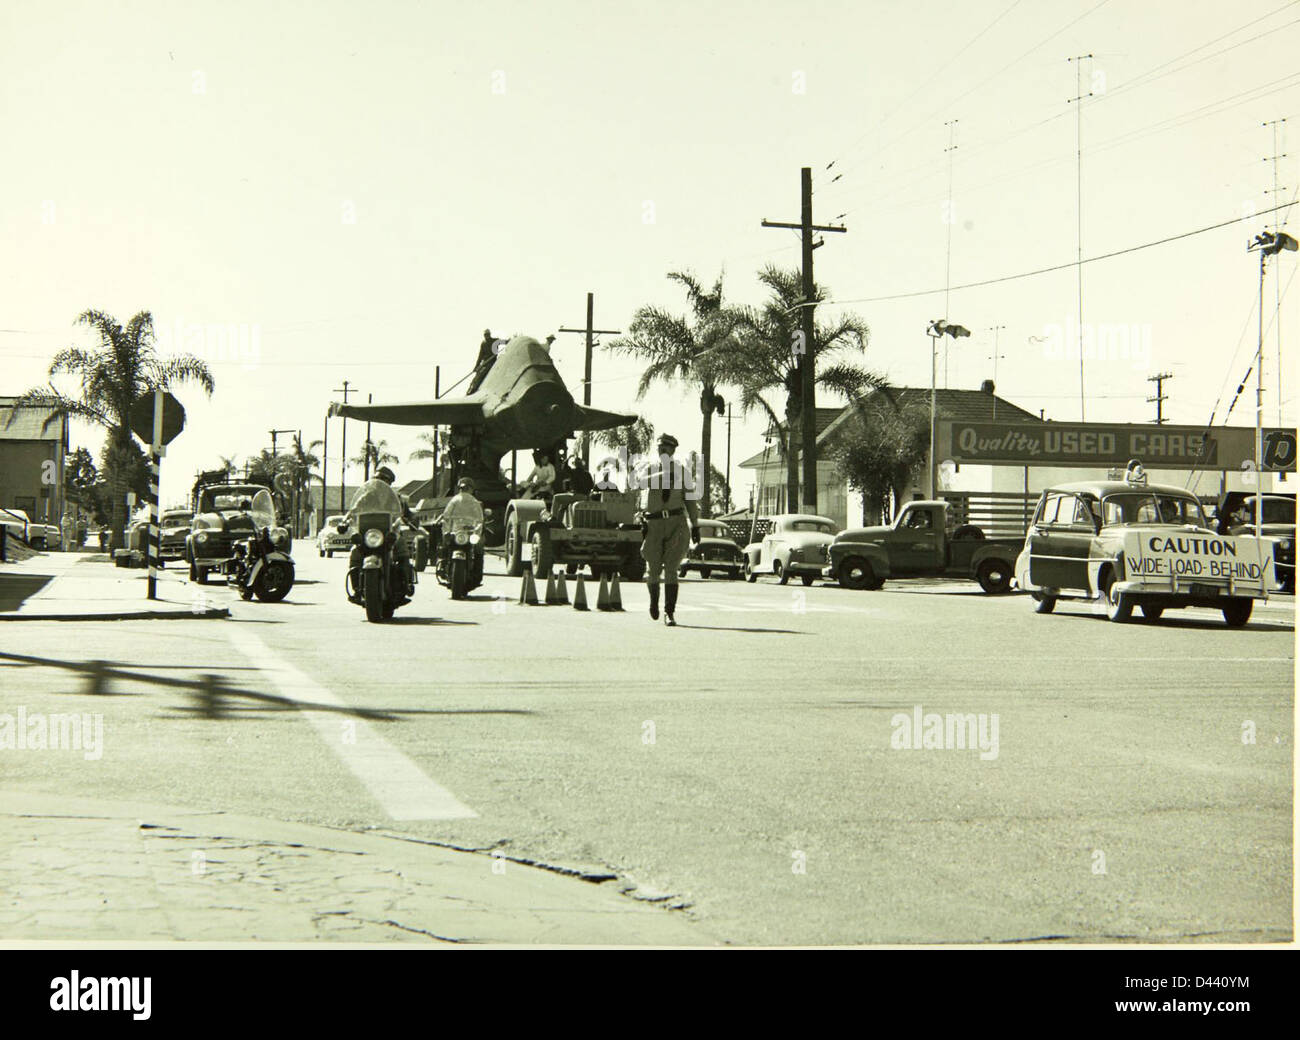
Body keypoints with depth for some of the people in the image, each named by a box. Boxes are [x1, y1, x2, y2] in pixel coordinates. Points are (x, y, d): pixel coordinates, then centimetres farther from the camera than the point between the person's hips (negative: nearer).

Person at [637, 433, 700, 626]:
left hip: (676, 523, -1)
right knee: (653, 570, 5)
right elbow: (644, 481, -16)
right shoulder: (651, 468, 8)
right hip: (654, 524, 1)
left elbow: (689, 499, 12)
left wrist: (695, 525, 8)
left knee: (671, 570, -11)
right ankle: (654, 599, 36)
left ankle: (669, 613, -10)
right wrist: (665, 475, -31)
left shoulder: (681, 470, 9)